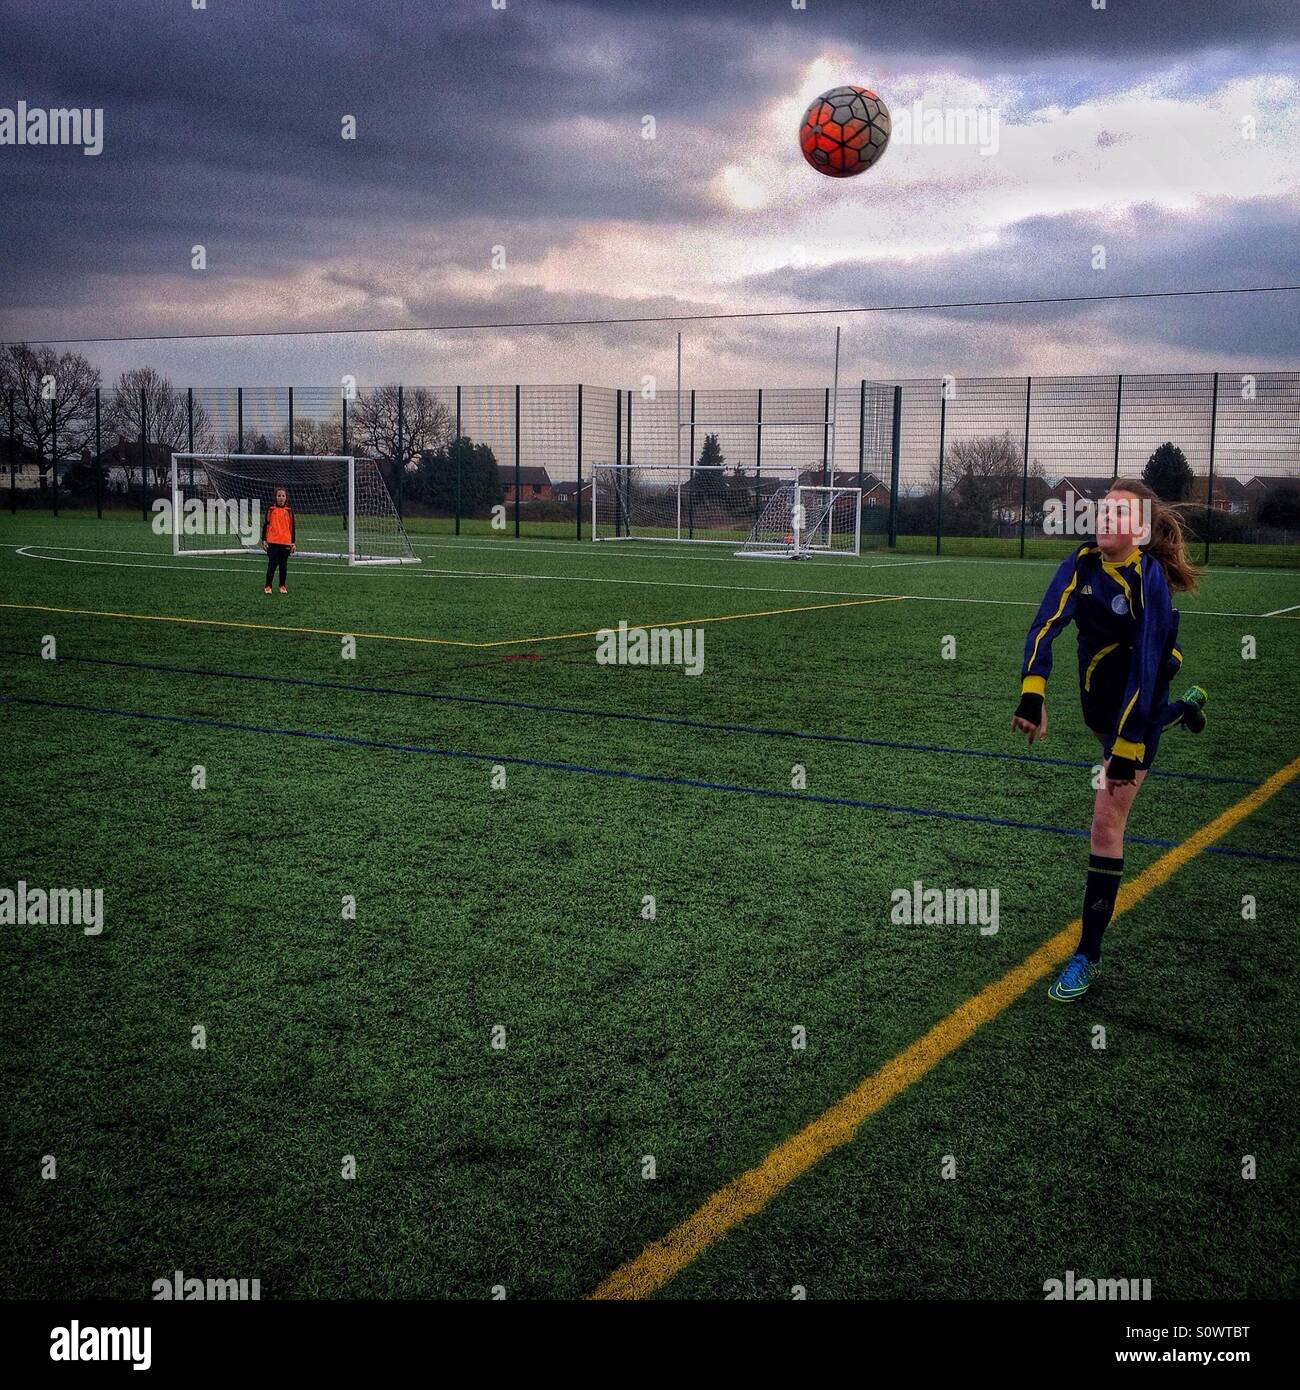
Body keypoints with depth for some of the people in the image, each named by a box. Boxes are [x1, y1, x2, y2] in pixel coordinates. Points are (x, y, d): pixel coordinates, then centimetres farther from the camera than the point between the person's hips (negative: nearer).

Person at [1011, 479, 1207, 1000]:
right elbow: (1047, 623, -25)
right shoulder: (1082, 562, -13)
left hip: (1137, 700, -6)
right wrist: (1032, 692, -41)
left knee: (1107, 821, -12)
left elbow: (1145, 666, -30)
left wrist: (1127, 746, -35)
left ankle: (1087, 956, -7)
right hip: (1096, 693, 6)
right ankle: (1187, 707, 71)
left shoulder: (1149, 579, -25)